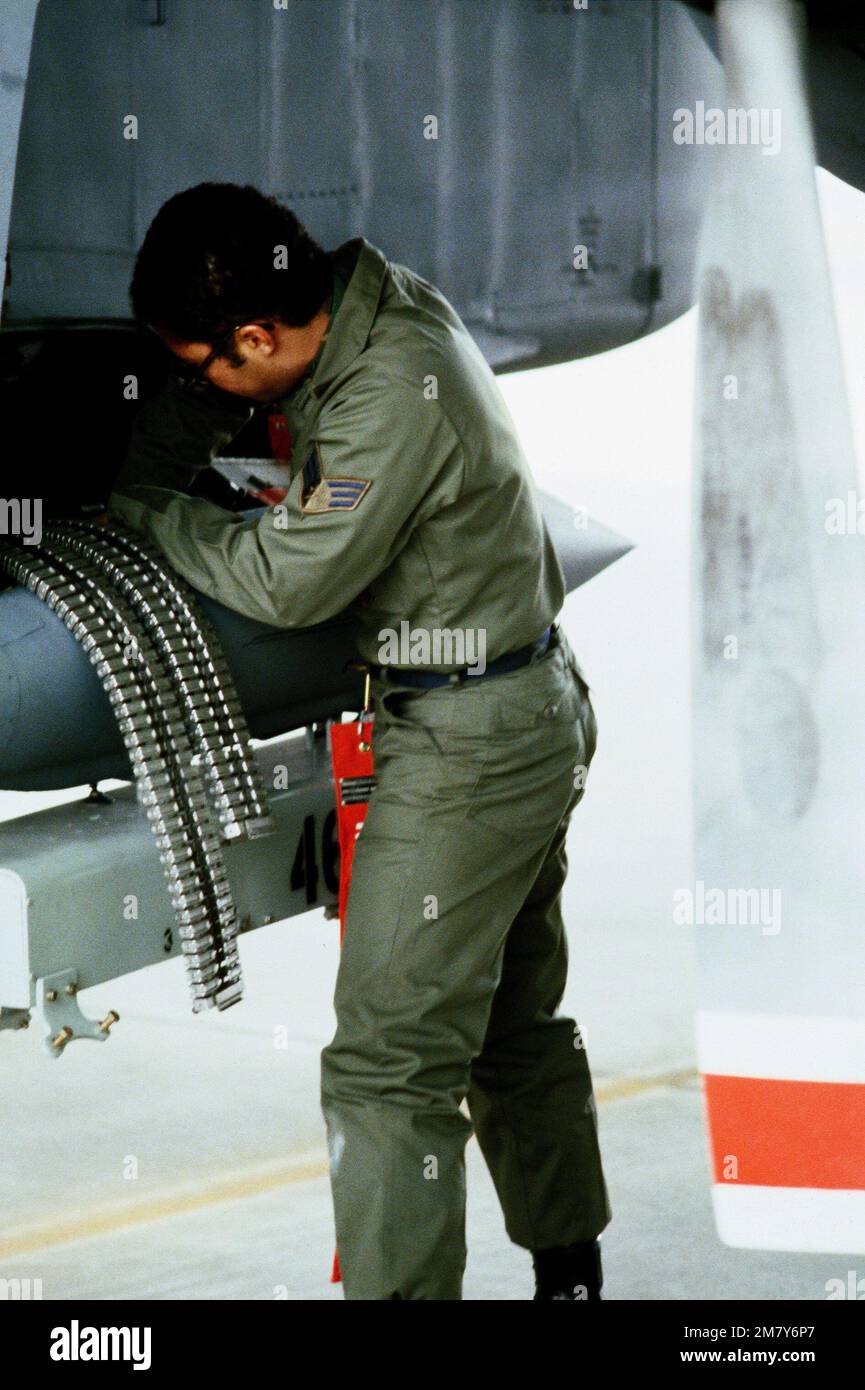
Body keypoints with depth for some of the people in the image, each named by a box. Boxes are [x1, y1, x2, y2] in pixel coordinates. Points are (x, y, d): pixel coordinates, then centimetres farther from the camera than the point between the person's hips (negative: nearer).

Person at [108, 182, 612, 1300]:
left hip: (466, 746, -10)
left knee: (389, 1065, -8)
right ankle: (568, 1270, 33)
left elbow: (287, 582, -21)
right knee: (517, 1024, 21)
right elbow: (194, 407, 15)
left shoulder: (394, 401, -28)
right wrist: (132, 480, 1)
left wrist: (144, 515, -8)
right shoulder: (371, 289, 0)